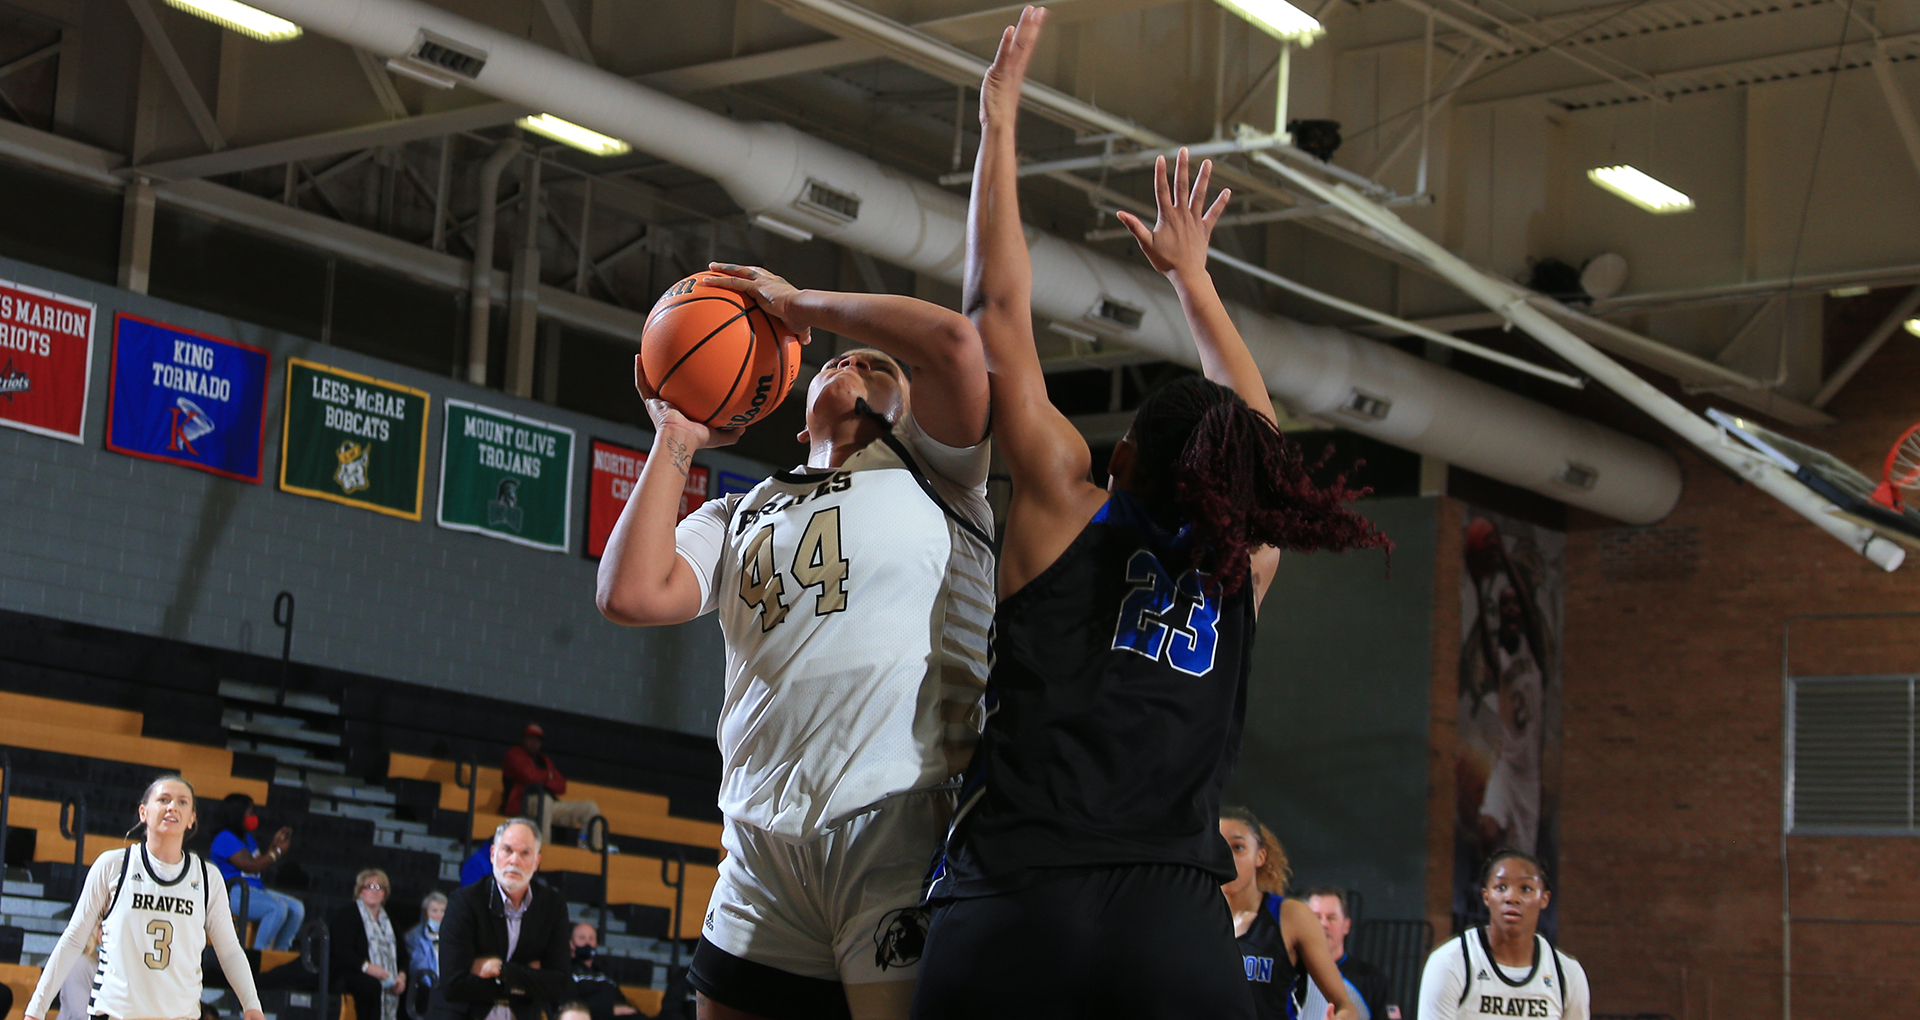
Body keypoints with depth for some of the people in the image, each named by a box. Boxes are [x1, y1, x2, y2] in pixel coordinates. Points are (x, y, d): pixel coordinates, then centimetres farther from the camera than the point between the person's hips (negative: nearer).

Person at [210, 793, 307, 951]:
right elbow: (251, 866, -17)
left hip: (256, 891, 10)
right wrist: (278, 851, -7)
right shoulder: (225, 839, -10)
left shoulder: (247, 837, 21)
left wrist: (274, 844, 11)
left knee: (297, 908, -5)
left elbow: (260, 866, 21)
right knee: (278, 908, -31)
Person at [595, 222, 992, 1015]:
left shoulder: (925, 463, 15)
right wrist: (675, 440, 17)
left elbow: (955, 342, -5)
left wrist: (803, 305, 7)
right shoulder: (740, 517, 26)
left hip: (908, 824, -4)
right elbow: (633, 595, 8)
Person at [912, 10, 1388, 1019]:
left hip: (1014, 908, -2)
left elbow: (999, 308, 14)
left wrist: (998, 122, 22)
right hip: (1176, 927, 3)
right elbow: (1249, 426, 38)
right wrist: (1190, 275, 49)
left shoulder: (1070, 511, 10)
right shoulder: (1245, 566, 17)